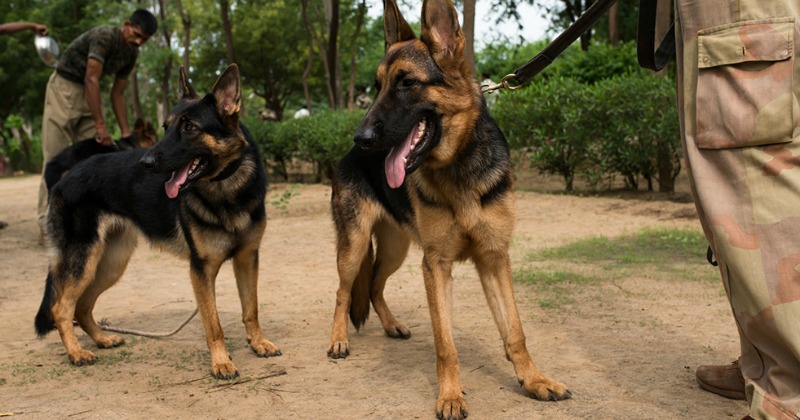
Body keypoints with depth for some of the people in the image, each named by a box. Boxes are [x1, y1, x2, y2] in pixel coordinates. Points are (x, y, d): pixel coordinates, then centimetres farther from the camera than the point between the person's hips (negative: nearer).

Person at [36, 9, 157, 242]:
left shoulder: (131, 53, 0)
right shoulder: (104, 36, -24)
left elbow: (117, 94, 5)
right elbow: (91, 79, -30)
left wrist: (126, 133, -2)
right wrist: (101, 125, -33)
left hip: (89, 92, 8)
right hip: (65, 86, -8)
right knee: (56, 157, -11)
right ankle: (47, 223, -12)